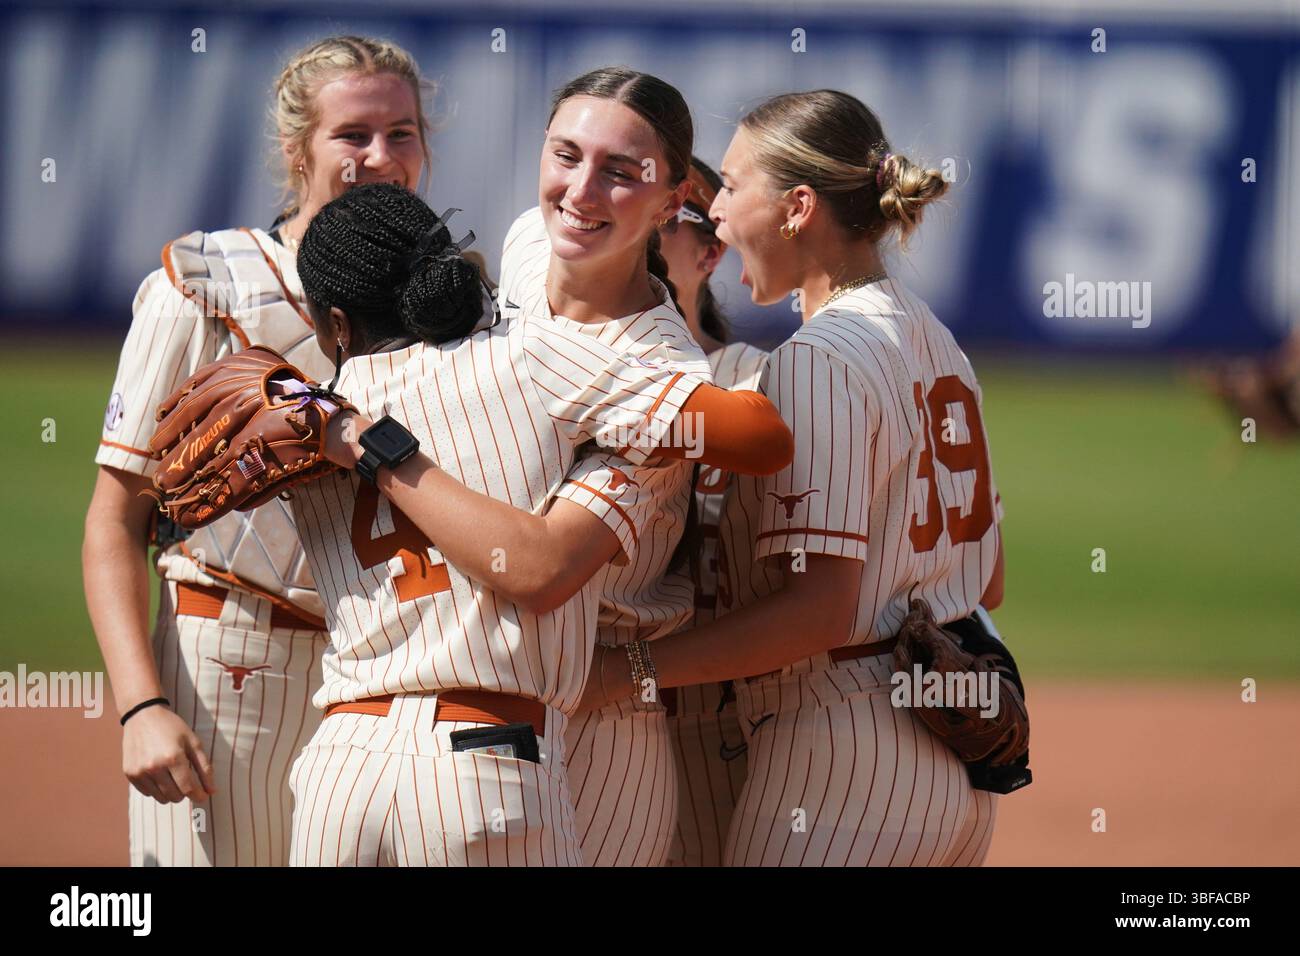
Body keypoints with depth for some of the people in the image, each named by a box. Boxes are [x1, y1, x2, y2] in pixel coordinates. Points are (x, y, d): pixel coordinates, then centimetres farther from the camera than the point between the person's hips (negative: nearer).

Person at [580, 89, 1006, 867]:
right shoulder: (936, 343, 14)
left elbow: (819, 607, -22)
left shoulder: (818, 359, -14)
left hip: (845, 762, -10)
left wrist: (629, 671, -23)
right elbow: (988, 584, 17)